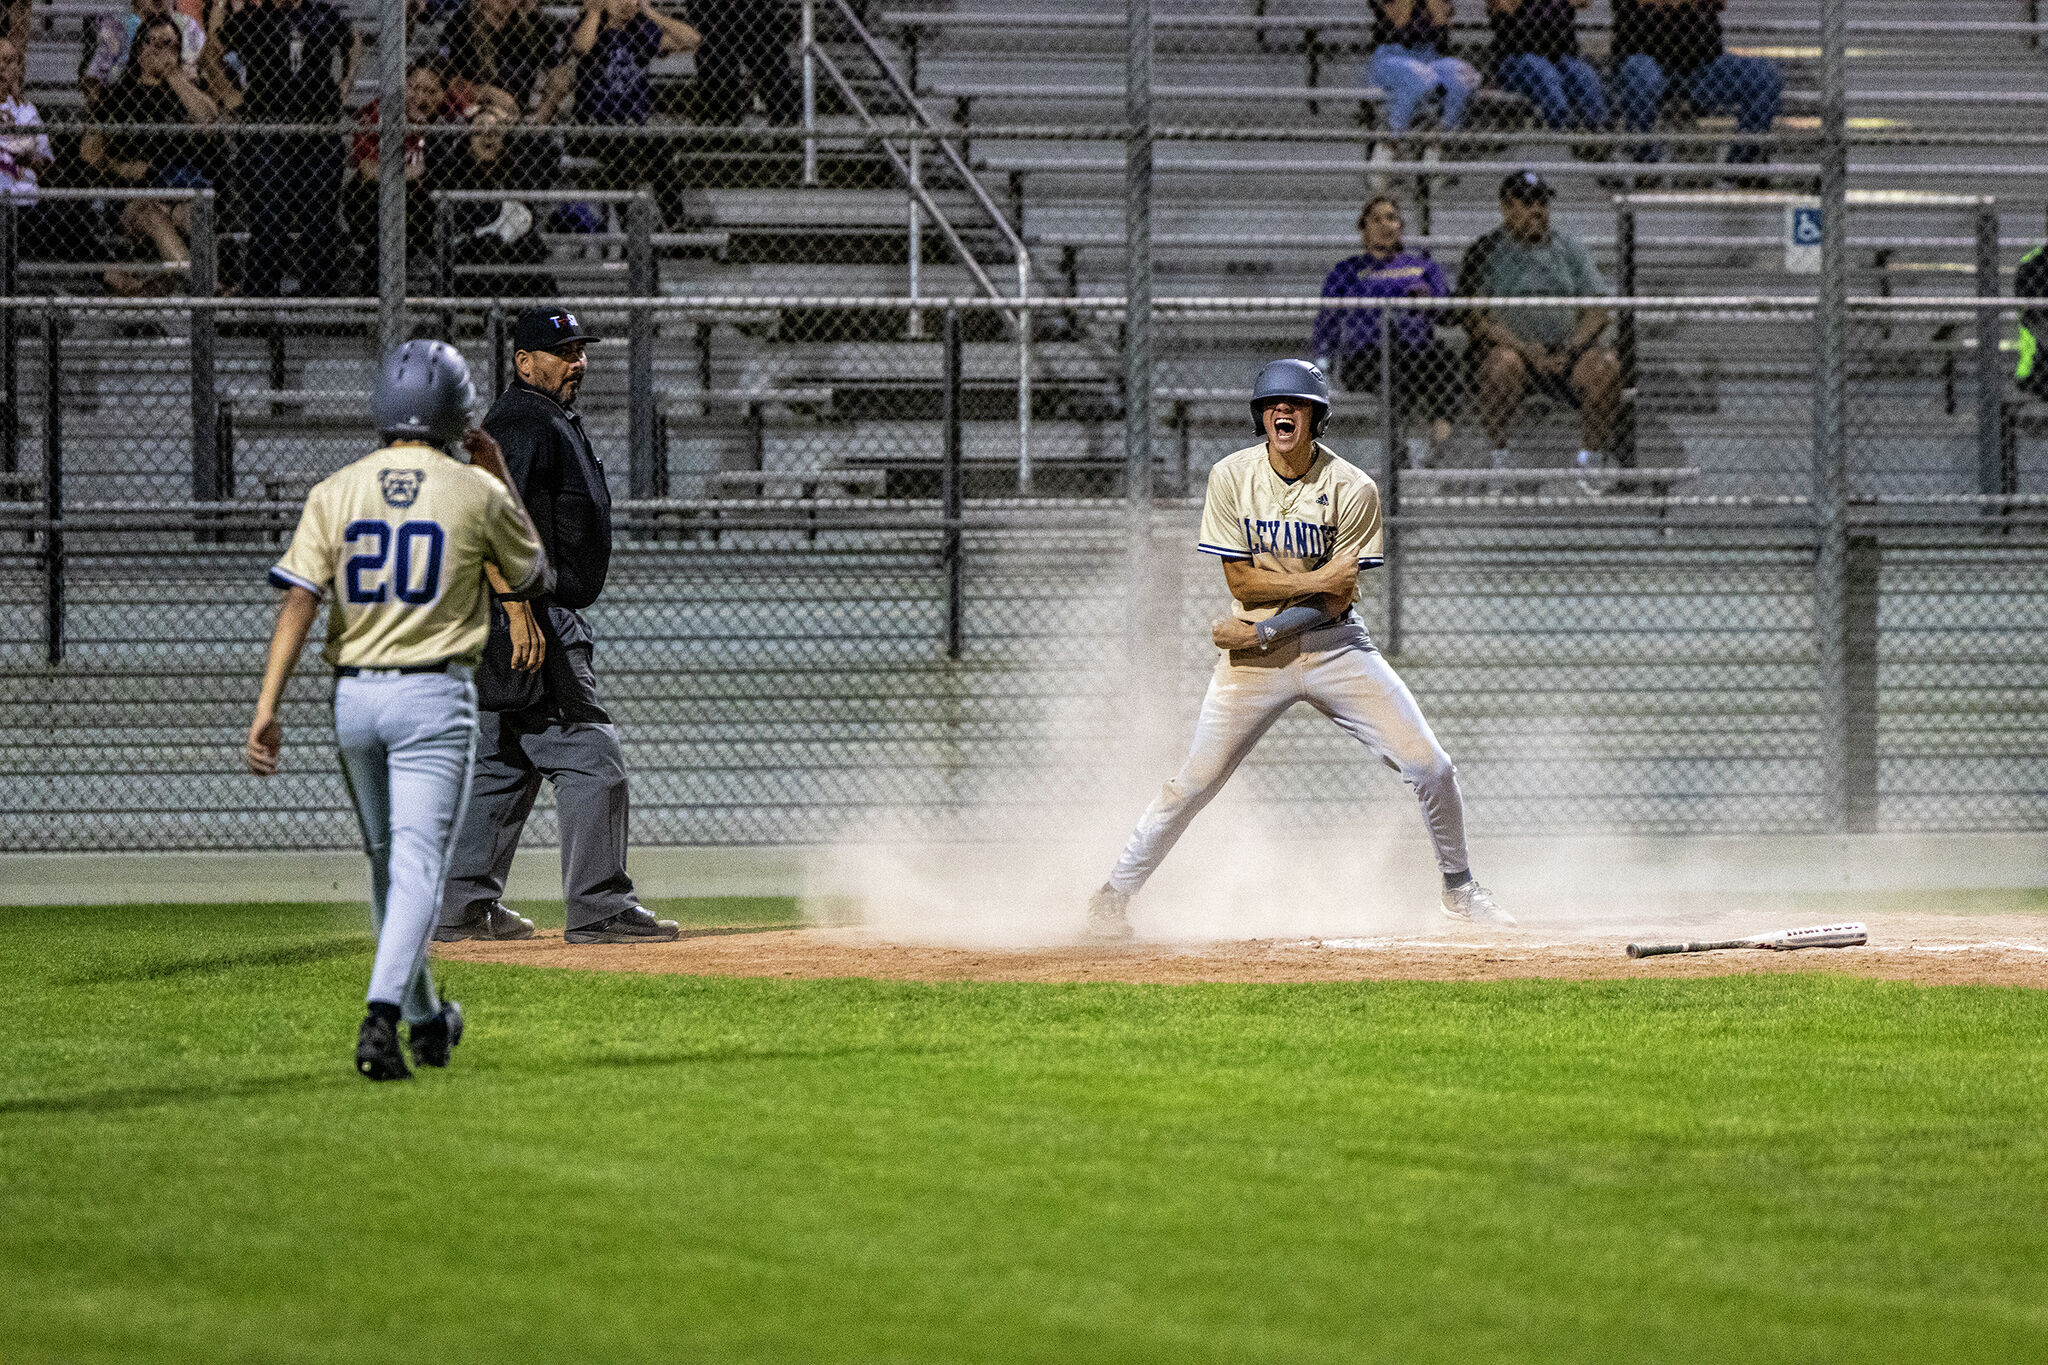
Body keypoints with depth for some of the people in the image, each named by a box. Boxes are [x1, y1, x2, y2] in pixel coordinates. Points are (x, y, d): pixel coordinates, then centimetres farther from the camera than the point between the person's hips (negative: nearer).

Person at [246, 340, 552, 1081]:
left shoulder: (335, 492, 1)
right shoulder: (477, 493, -4)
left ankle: (424, 1020, 32)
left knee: (388, 862, 19)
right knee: (416, 865, -8)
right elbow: (536, 577, 13)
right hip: (435, 697, -3)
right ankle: (382, 1015, -27)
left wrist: (267, 707, -10)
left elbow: (298, 601, -7)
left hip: (354, 697, 3)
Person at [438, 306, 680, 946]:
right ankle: (598, 909, -11)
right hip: (528, 612, -11)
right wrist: (519, 612, -31)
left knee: (503, 762, 14)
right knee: (590, 757, -11)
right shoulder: (521, 422, -13)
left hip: (531, 616, 11)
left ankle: (463, 906, 17)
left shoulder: (555, 419, 21)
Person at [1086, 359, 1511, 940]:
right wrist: (1317, 581, -19)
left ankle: (1458, 887, 17)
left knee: (1430, 766, -4)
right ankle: (1115, 892, 9)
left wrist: (1261, 632, -19)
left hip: (1334, 646, 1)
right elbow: (1240, 580, -7)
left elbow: (1336, 601, -10)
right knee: (1194, 783, -6)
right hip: (1255, 650, 0)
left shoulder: (1352, 489, -10)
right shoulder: (1232, 477, -7)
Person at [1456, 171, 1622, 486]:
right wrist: (1526, 349, -21)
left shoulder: (1567, 247, 14)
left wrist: (1571, 348, -12)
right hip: (1509, 345, -3)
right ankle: (1498, 458, -23)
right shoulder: (1484, 252, 3)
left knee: (1605, 366, -27)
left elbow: (1597, 312, 8)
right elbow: (1475, 321, -7)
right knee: (1505, 364, -37)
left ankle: (1591, 466, -16)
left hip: (1565, 350, 3)